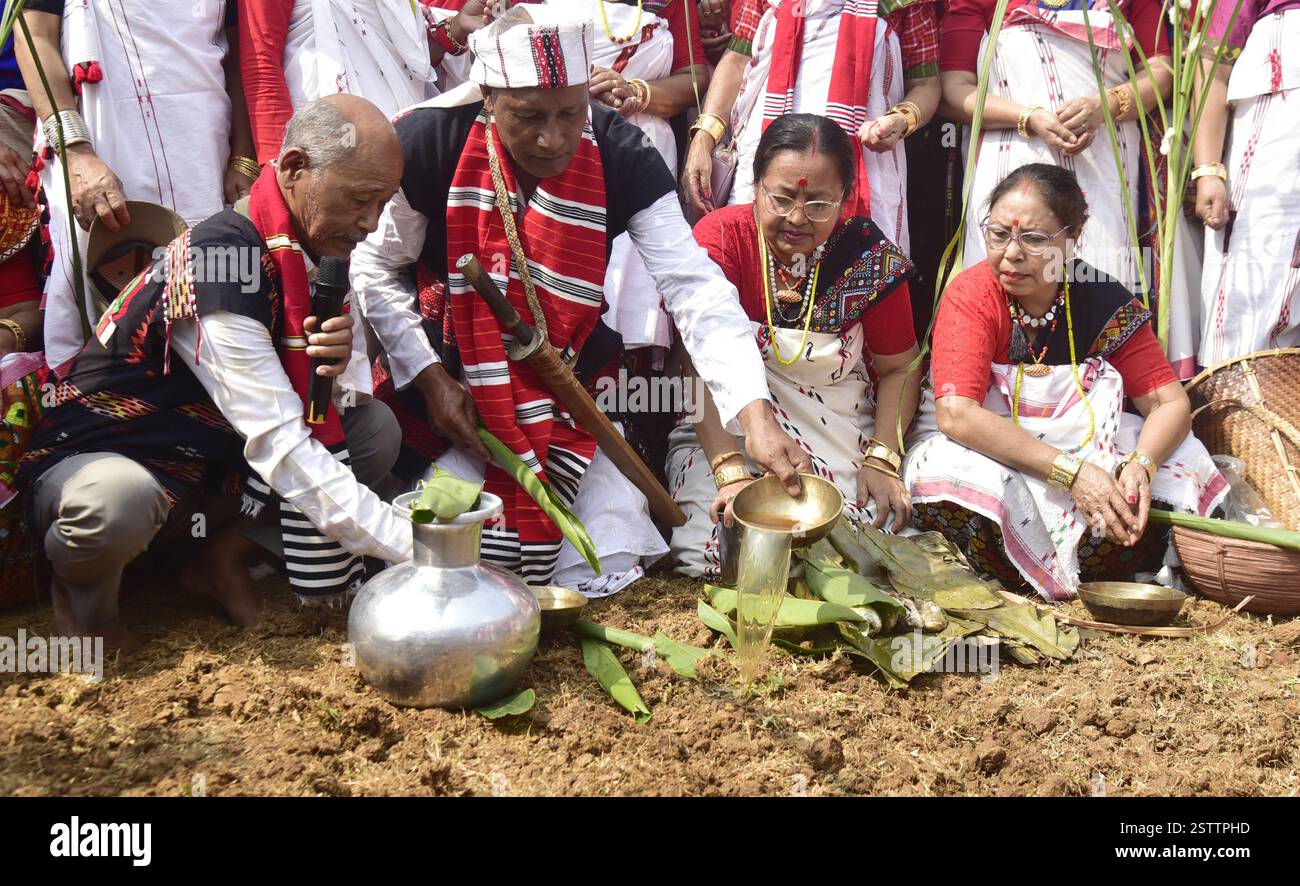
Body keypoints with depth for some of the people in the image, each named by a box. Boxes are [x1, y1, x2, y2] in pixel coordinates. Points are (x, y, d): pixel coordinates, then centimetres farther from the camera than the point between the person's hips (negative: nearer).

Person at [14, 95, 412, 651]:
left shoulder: (309, 249, -4)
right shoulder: (223, 260, -29)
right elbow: (279, 448, -34)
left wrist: (339, 361, -22)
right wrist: (414, 548, -36)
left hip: (208, 466, 7)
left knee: (376, 428, -7)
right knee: (117, 503, -41)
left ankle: (224, 556, 4)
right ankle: (83, 593, -5)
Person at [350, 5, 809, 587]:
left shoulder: (620, 157, -15)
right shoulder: (428, 145, -17)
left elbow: (697, 290, -20)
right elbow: (374, 267, -2)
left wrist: (756, 416, -33)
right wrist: (430, 378, -10)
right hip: (454, 391, -1)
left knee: (610, 561, -8)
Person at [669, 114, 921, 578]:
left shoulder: (871, 258, -5)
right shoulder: (721, 236, -12)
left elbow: (899, 369, 4)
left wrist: (882, 458, -12)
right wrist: (732, 473, -30)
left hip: (842, 434, 2)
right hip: (723, 429, -2)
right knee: (713, 551, -25)